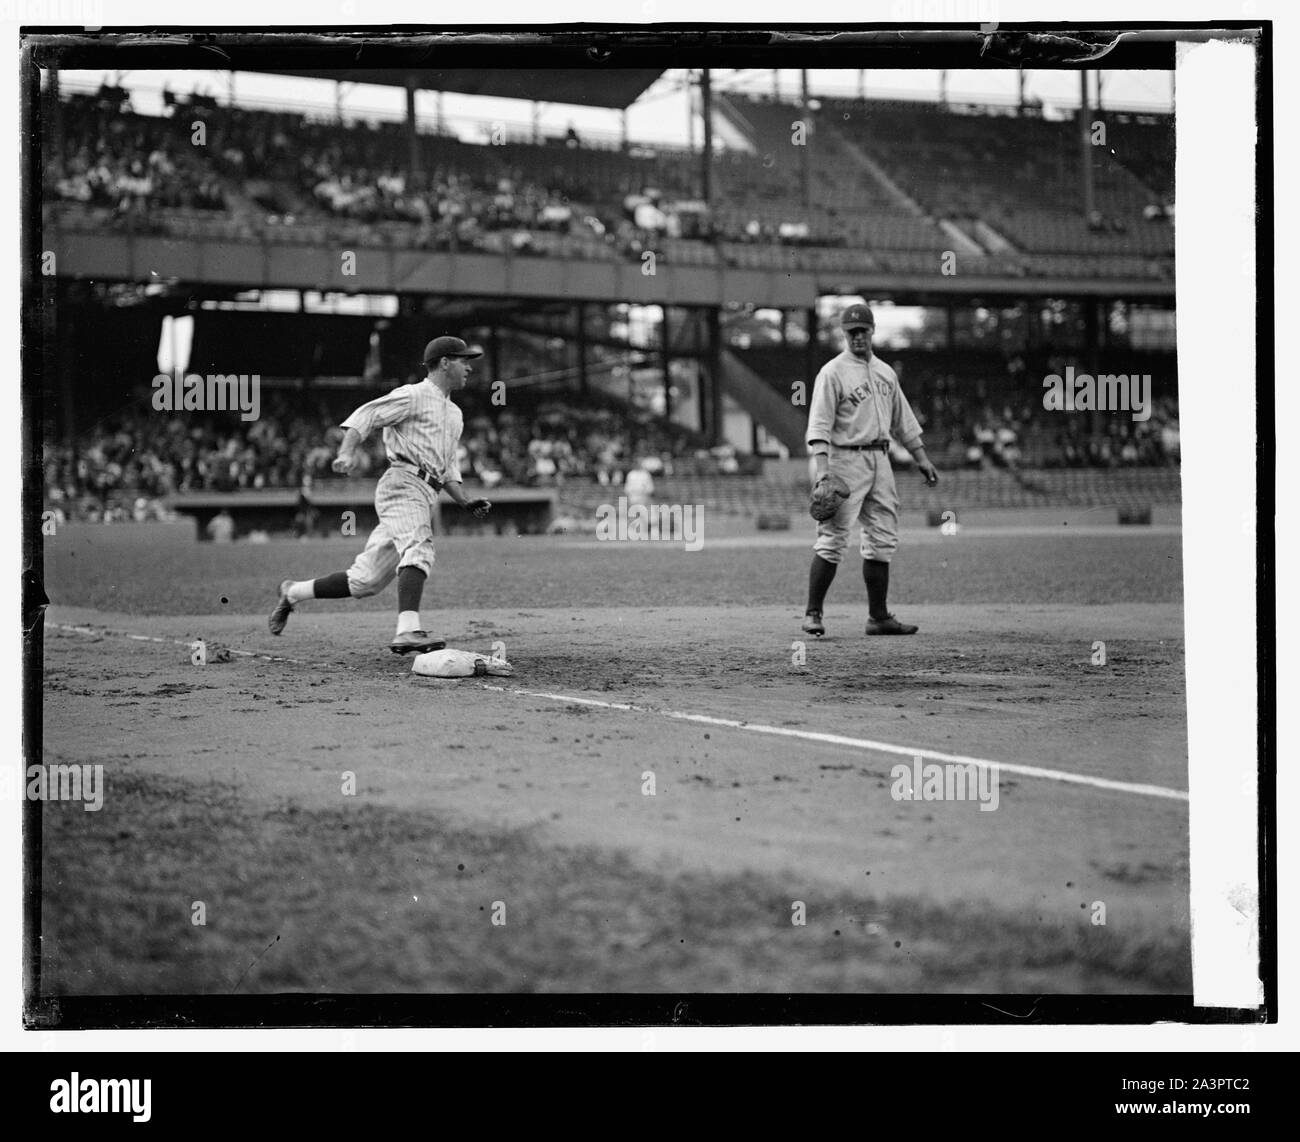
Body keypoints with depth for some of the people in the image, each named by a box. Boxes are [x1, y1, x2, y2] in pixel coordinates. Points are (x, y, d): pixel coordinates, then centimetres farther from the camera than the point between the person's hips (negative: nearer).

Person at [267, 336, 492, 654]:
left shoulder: (454, 414, 29)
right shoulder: (413, 396, 1)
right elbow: (364, 417, -9)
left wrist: (466, 503, 18)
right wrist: (348, 451, -27)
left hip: (426, 497, 8)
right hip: (403, 483, -8)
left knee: (366, 581, 5)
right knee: (418, 550, -33)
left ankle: (293, 592, 22)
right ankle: (408, 632, -49)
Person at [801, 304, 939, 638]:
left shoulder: (885, 372, 16)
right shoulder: (832, 372, -6)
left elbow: (902, 418, 22)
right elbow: (819, 425, -14)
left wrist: (921, 458, 17)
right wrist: (822, 468, -25)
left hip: (880, 459, 7)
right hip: (846, 458, -7)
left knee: (883, 540, 6)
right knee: (833, 539, -12)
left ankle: (879, 617, 11)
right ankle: (813, 613, -9)